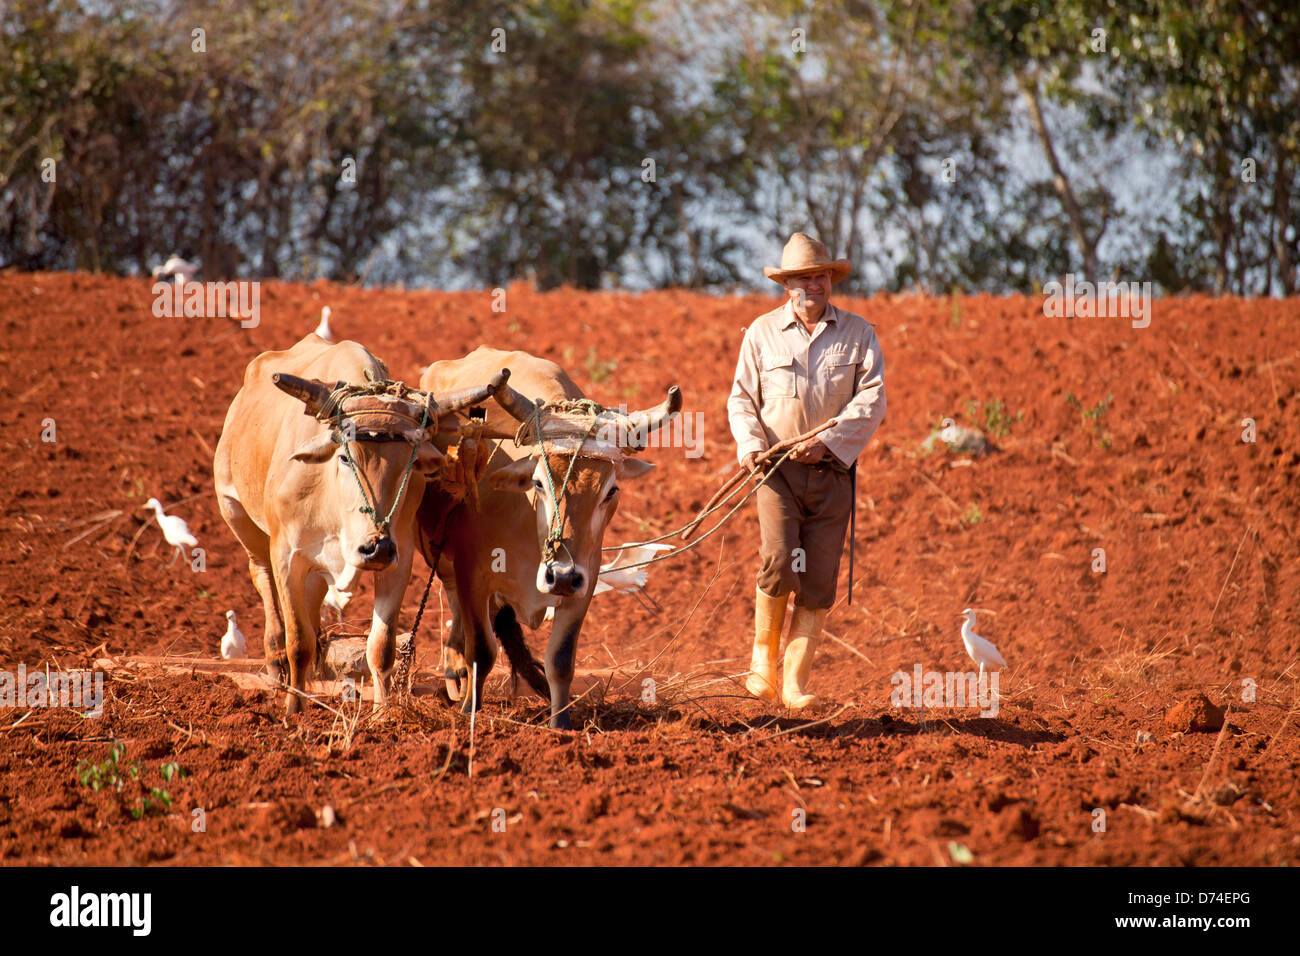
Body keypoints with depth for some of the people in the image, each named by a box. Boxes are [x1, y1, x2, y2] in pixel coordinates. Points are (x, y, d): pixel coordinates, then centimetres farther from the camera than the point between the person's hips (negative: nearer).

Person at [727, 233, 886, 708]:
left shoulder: (858, 333, 6)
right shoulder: (762, 333, 7)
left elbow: (872, 400, -2)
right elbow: (742, 398, 11)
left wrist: (828, 441, -14)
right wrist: (751, 444, -8)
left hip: (832, 472, 1)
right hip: (778, 469, -1)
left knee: (818, 583, -2)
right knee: (778, 562, -20)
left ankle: (794, 683, 5)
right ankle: (763, 660, 1)